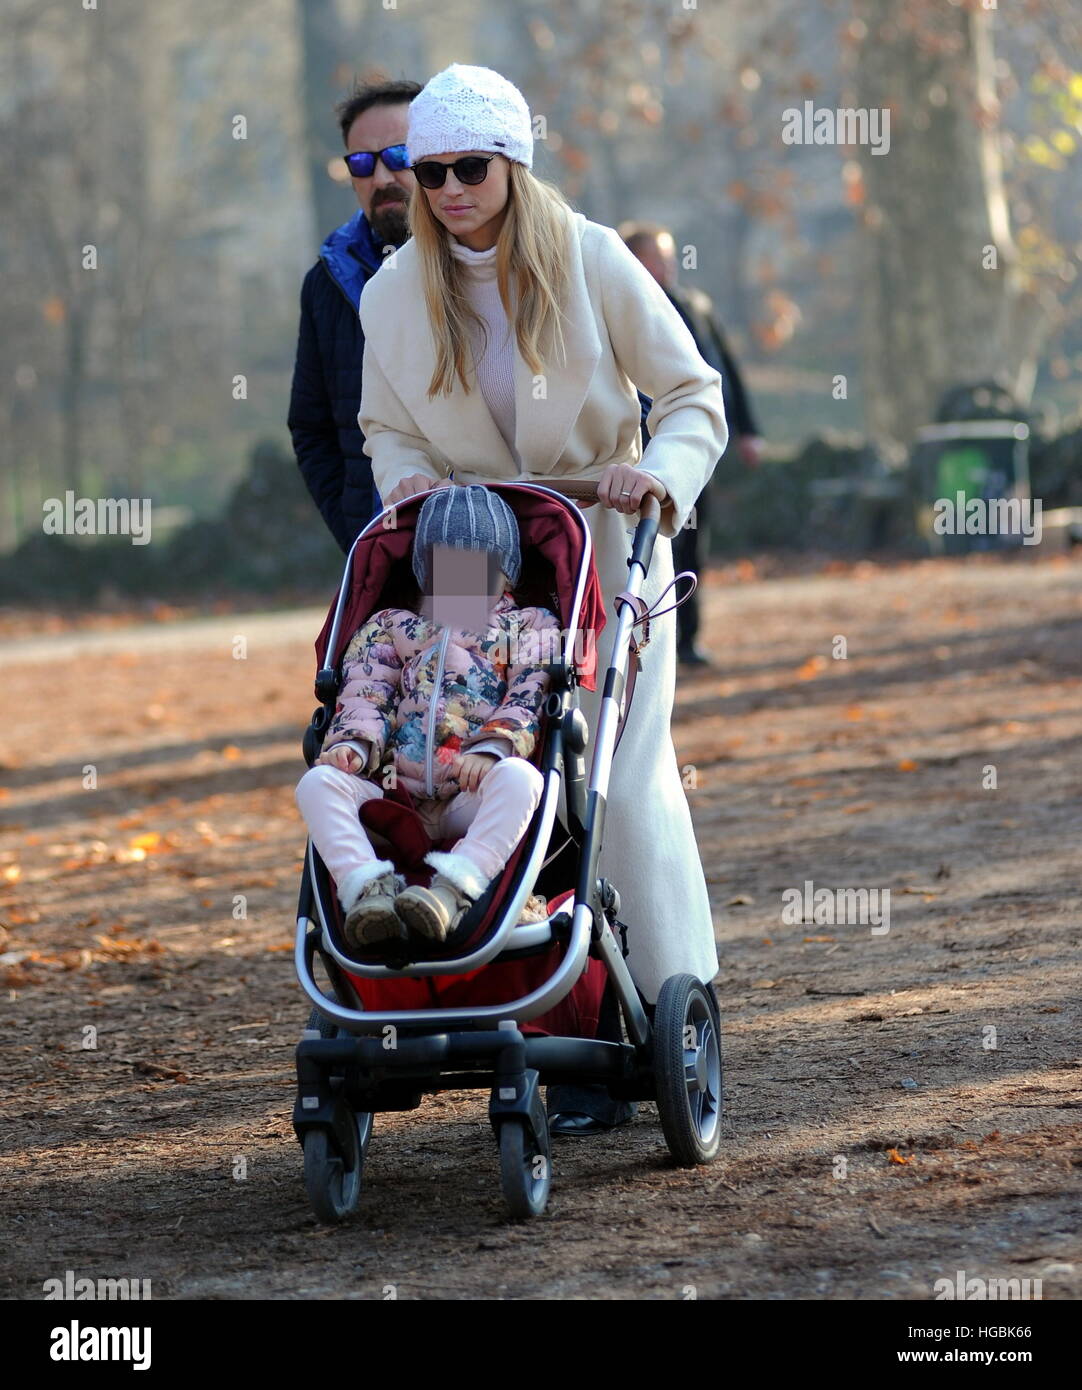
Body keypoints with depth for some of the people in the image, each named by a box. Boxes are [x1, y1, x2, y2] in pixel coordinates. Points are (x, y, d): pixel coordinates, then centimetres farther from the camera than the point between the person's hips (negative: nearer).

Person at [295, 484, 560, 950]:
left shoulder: (530, 627, 19)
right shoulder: (389, 627, 26)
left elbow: (528, 702, 3)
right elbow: (364, 698, 13)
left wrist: (490, 749, -18)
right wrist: (351, 744, -11)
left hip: (477, 800, -2)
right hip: (396, 797, 3)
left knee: (520, 776, -37)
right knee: (318, 781, -24)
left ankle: (454, 890, -54)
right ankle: (368, 890, -46)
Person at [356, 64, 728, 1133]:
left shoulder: (591, 261, -5)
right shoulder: (393, 296, 2)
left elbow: (693, 395, -1)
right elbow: (387, 429, 15)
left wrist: (662, 470, -21)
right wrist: (410, 478, -7)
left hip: (607, 557, -2)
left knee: (626, 785, -6)